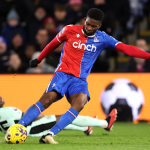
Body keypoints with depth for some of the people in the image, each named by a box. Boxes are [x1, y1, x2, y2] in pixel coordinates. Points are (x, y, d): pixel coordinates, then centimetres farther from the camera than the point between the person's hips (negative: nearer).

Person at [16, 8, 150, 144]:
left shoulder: (102, 39, 4)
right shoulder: (70, 30, 0)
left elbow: (126, 49, -4)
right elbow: (53, 44, 17)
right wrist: (38, 60, 27)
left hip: (80, 79, 2)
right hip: (63, 73, -2)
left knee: (80, 103, -28)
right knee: (47, 100, -25)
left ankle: (49, 135, -34)